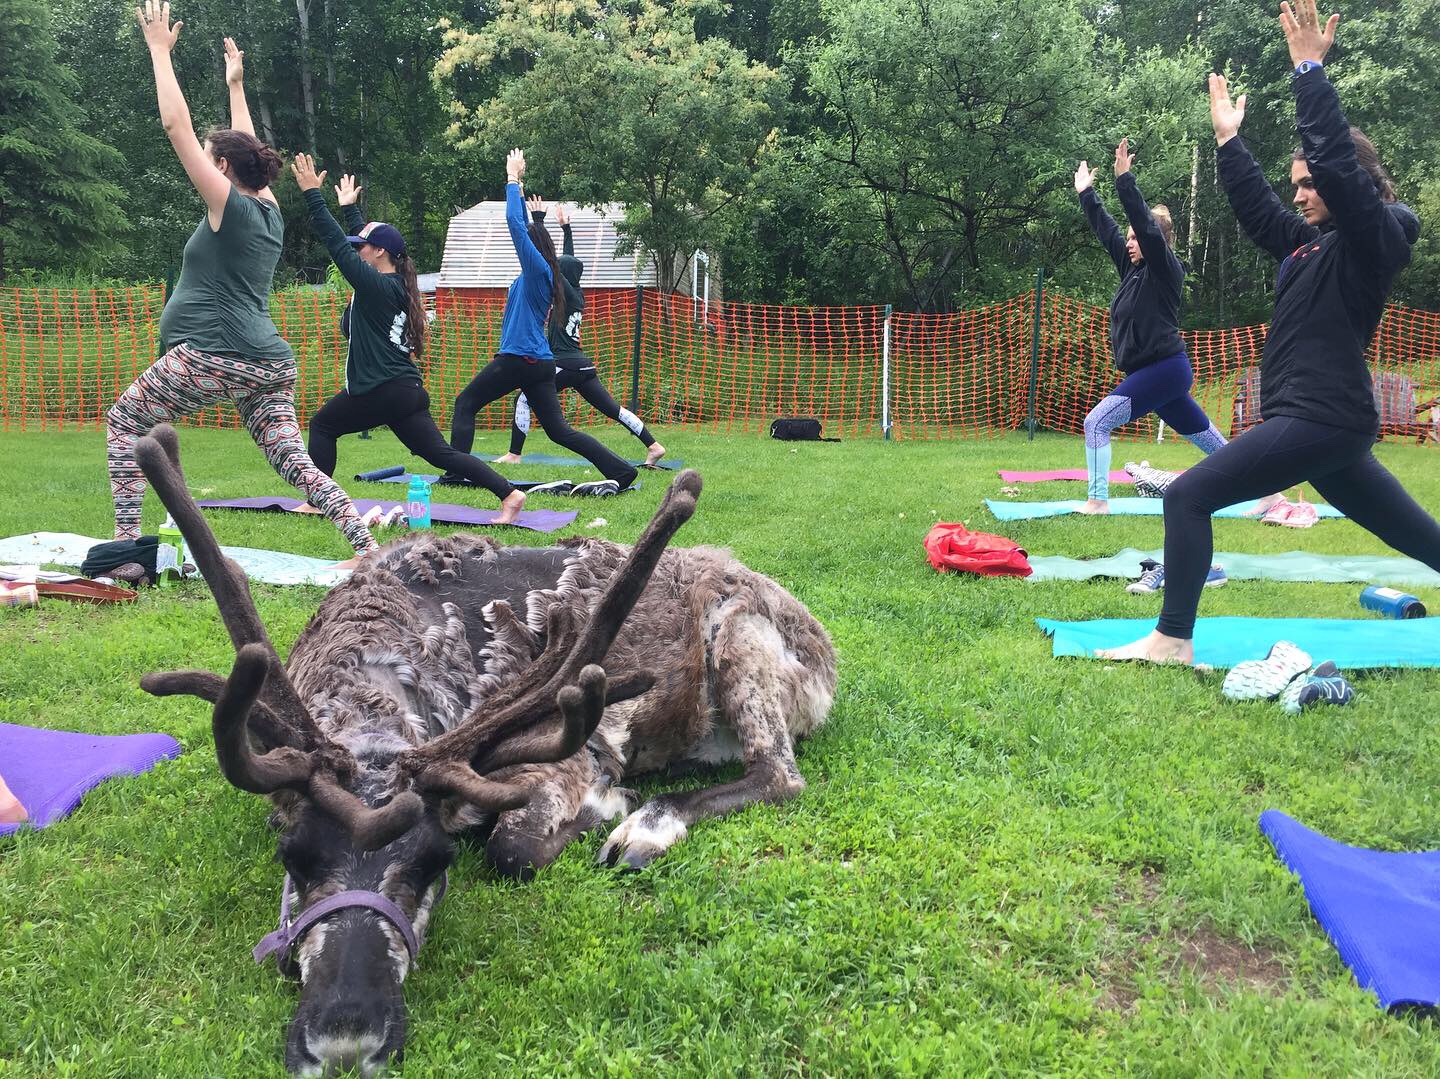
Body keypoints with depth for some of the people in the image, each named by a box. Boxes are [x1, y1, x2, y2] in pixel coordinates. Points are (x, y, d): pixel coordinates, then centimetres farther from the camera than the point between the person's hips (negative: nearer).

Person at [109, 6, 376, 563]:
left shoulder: (228, 204, -3)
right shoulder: (269, 209, 15)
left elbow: (176, 124, -3)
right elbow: (247, 147, 32)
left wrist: (160, 48, 4)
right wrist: (235, 84, 41)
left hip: (213, 356, -7)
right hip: (270, 364, 7)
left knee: (124, 421, 10)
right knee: (294, 459, 3)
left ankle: (126, 539, 3)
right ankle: (366, 545, -11)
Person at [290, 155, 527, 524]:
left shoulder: (376, 285, -10)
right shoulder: (395, 284, 14)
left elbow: (337, 244, -11)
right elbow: (363, 240, 30)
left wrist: (312, 192, -8)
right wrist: (349, 205, 40)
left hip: (380, 391, -8)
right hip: (407, 391, 8)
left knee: (322, 425, 11)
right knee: (439, 452, 3)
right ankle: (508, 493, -7)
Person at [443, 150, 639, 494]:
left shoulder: (537, 268, -7)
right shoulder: (539, 273, 15)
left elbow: (515, 223, -11)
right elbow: (525, 227, 26)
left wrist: (513, 179, 0)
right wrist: (515, 184, 30)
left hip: (519, 359, -9)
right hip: (540, 362, 9)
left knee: (465, 404, 6)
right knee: (559, 430, 5)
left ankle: (455, 472, 4)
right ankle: (621, 471, -4)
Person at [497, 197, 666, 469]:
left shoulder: (567, 295, -7)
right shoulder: (577, 296, 13)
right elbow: (568, 260, 26)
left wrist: (539, 220, -5)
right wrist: (565, 227, 35)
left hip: (564, 365, -9)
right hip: (584, 366, 9)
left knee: (523, 399, -2)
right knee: (612, 409, 7)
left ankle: (514, 454, -4)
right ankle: (653, 446, 3)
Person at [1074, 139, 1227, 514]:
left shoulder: (1166, 270, -8)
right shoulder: (1134, 269, 12)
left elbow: (1147, 226, -21)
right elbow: (1106, 230, 17)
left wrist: (1124, 179, -24)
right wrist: (1085, 193, 20)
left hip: (1164, 371, -9)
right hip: (1157, 373, 9)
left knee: (1097, 422, -15)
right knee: (1209, 440, 17)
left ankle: (1098, 500, -15)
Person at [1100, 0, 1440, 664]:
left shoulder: (1373, 237, -7)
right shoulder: (1312, 241, 16)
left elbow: (1337, 161, -20)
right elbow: (1257, 212, 25)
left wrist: (1309, 68, -20)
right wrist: (1228, 140, 25)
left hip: (1323, 420, -10)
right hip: (1322, 421, 10)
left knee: (1188, 497, -14)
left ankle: (1171, 641, -12)